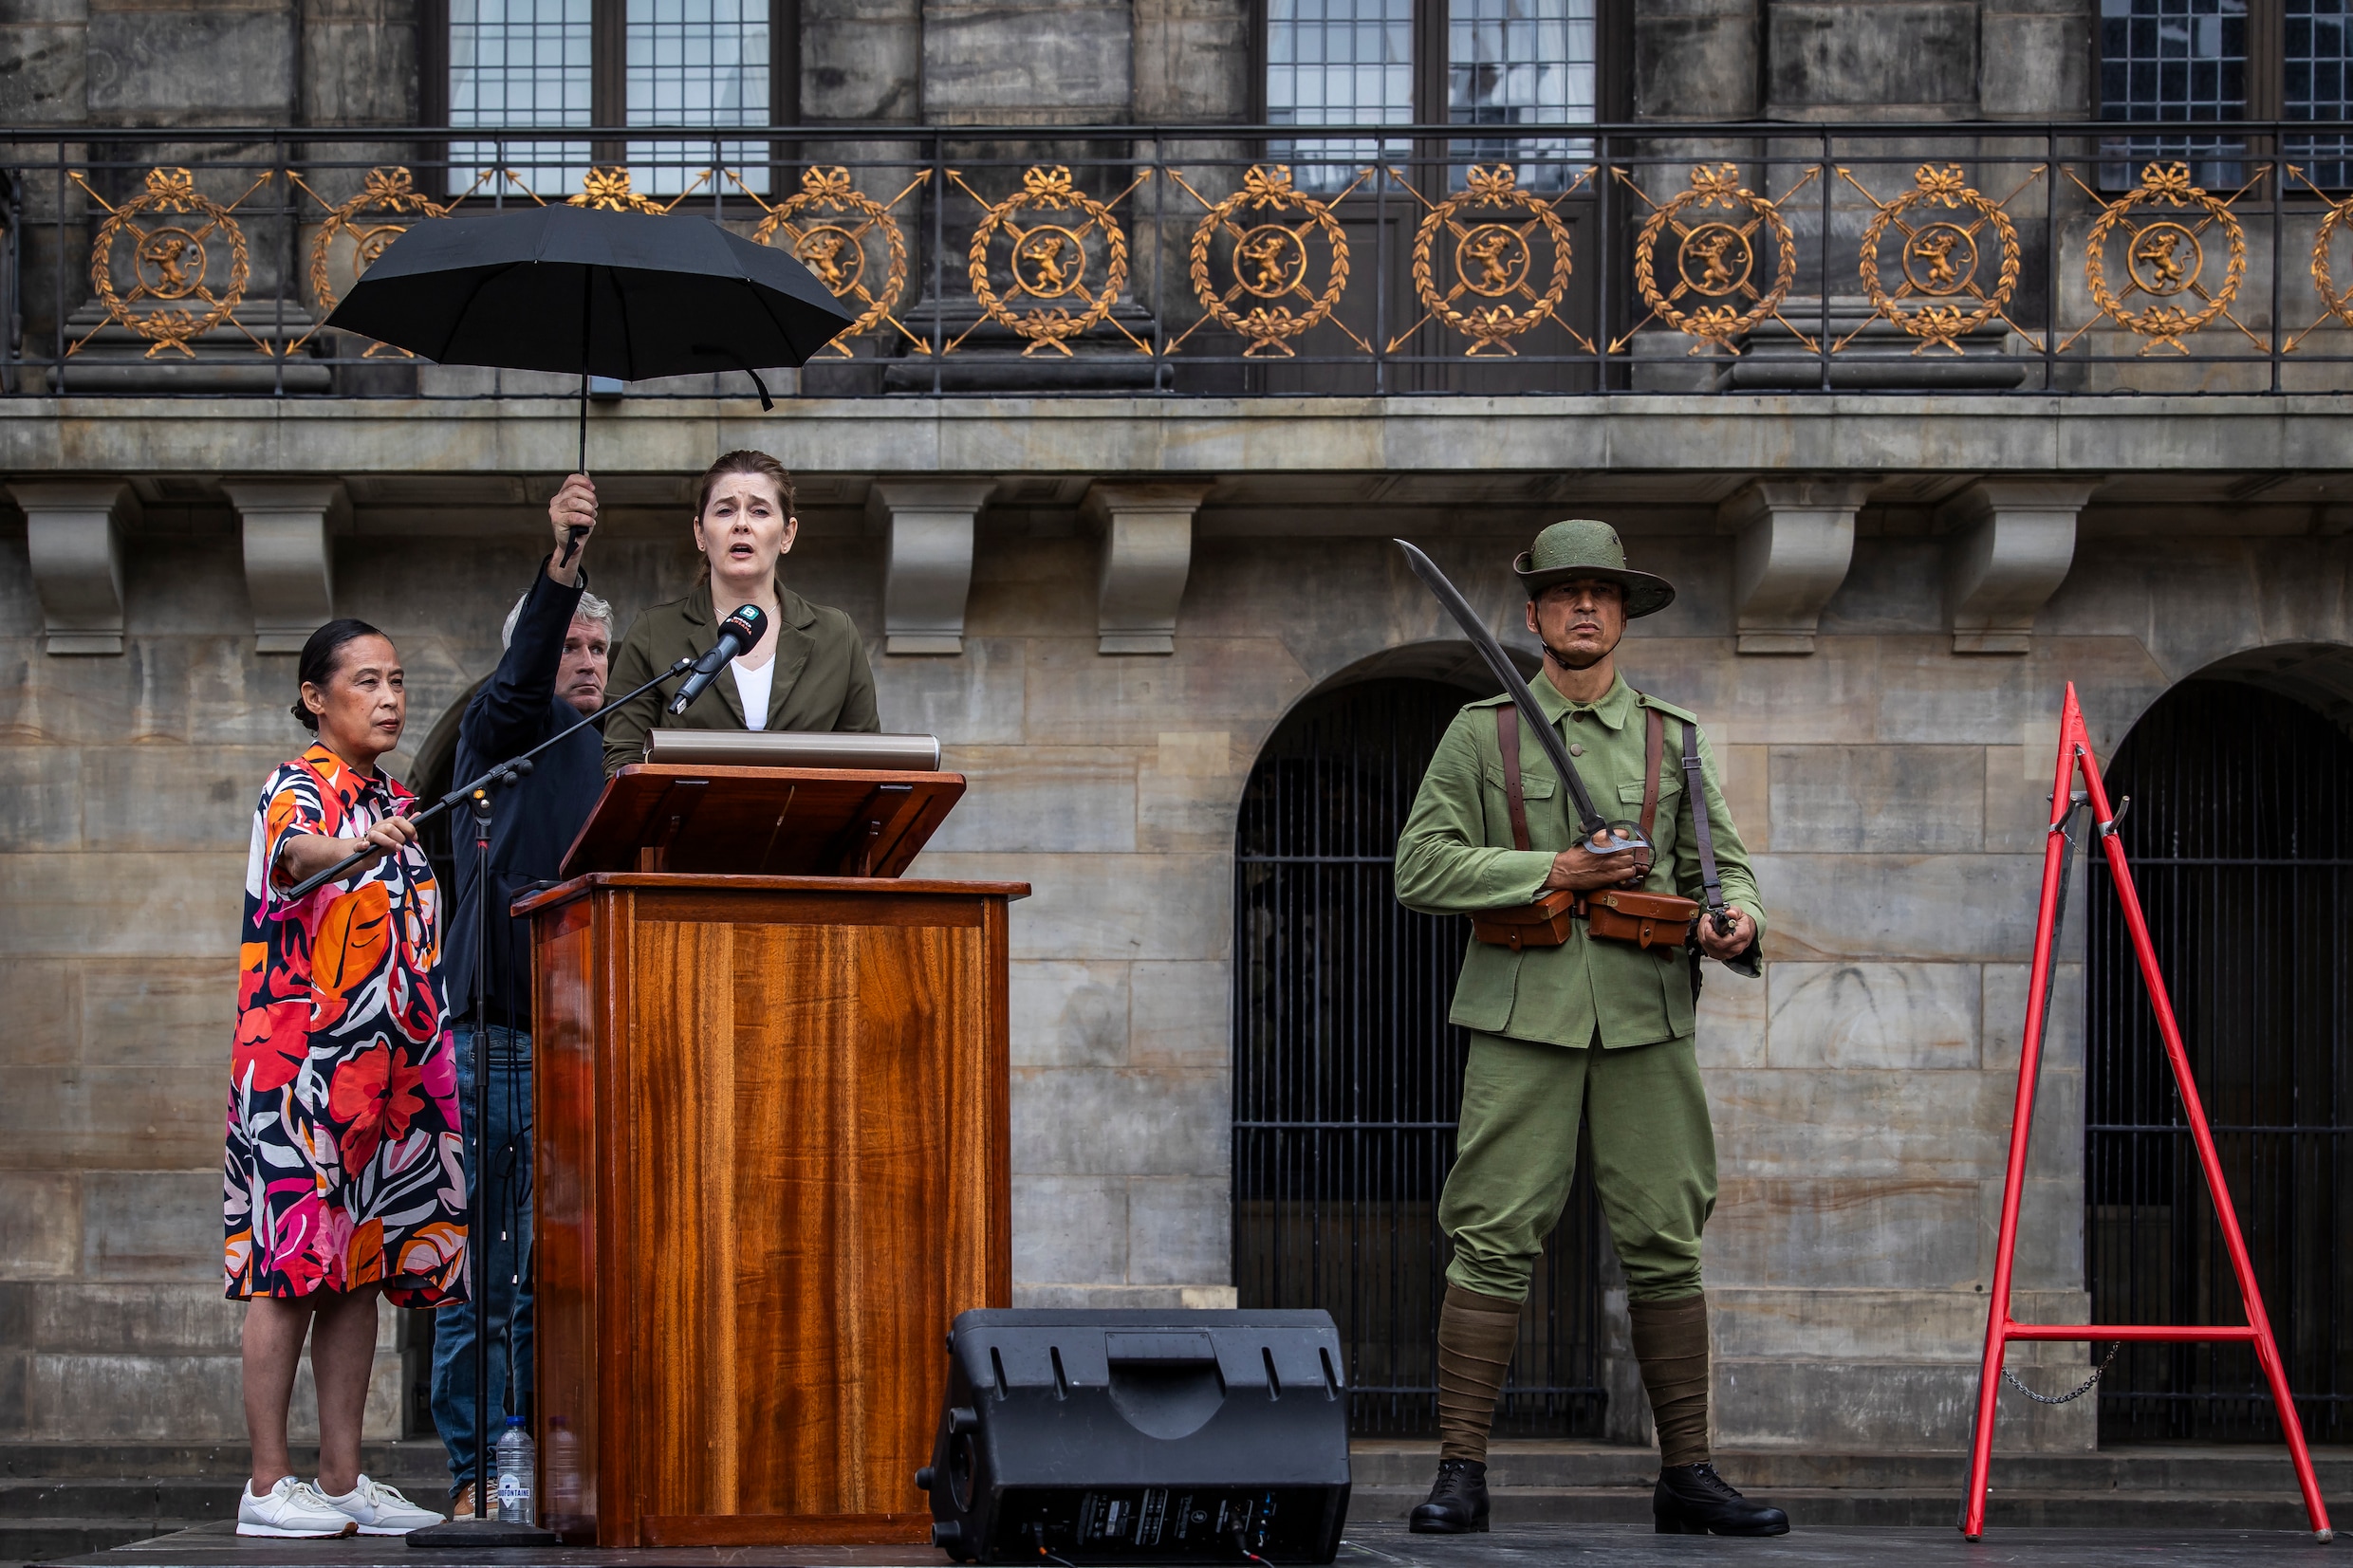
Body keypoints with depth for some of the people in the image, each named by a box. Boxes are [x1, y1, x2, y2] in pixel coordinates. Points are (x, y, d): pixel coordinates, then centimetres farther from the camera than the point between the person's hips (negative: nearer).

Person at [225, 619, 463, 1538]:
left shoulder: (394, 805, 18)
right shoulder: (297, 790, -7)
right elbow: (297, 852, -31)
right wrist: (359, 846, -51)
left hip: (387, 1064, 8)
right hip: (303, 1060, -8)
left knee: (363, 1263, 7)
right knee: (291, 1258, -8)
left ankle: (343, 1479, 10)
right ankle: (270, 1484, -7)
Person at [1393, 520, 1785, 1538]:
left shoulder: (1672, 738, 13)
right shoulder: (1482, 733, 7)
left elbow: (1721, 861, 14)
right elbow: (1421, 867, 1)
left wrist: (1736, 920, -10)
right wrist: (1554, 871, -9)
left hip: (1645, 1019, 2)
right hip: (1523, 1014, -2)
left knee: (1665, 1244, 3)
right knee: (1494, 1243, -6)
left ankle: (1687, 1475, 9)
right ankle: (1460, 1473, -2)